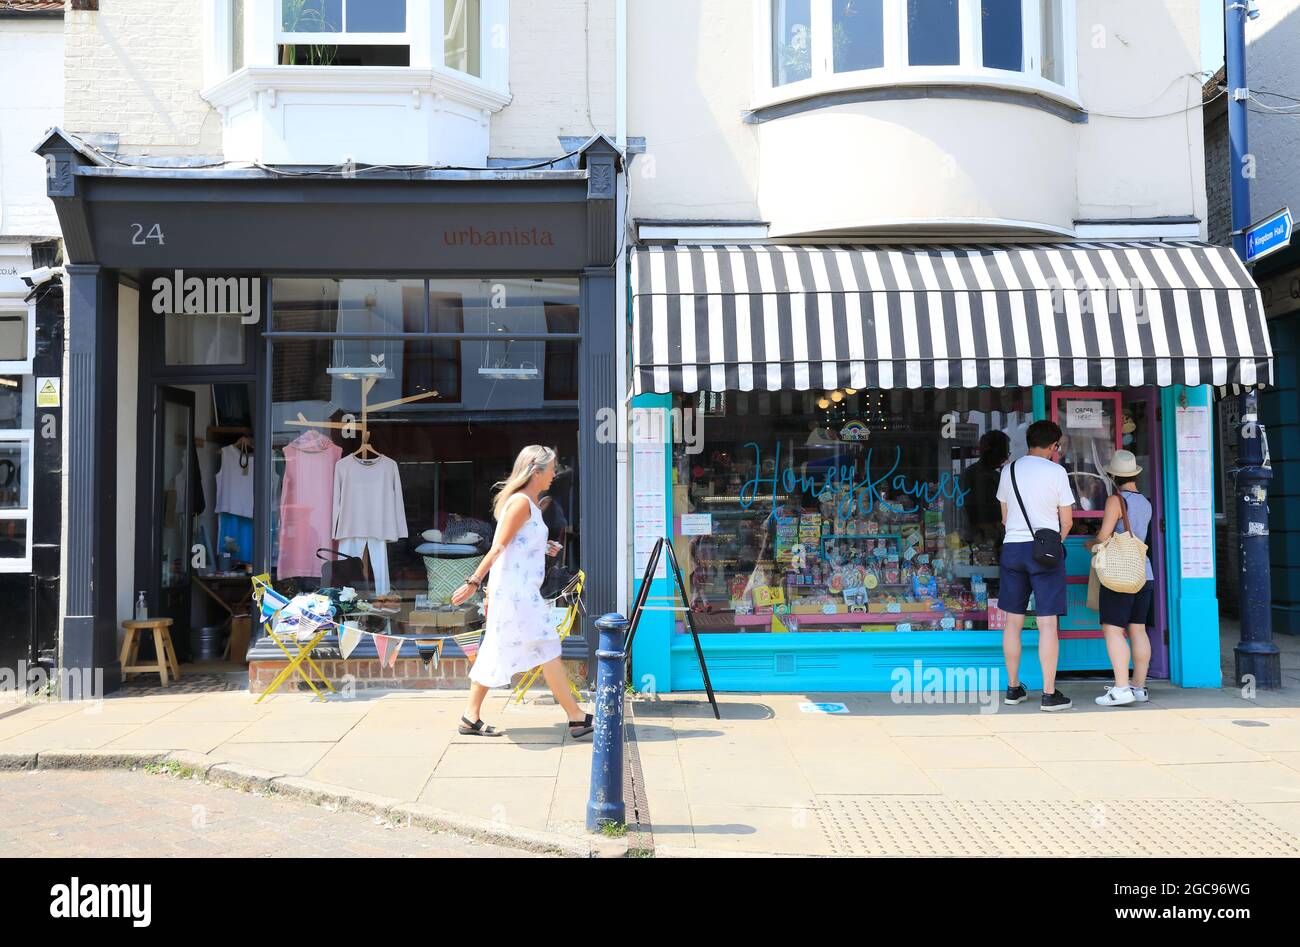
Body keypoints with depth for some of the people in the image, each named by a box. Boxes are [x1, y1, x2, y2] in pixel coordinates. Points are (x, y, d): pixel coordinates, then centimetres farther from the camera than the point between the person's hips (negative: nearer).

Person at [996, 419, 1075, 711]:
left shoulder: (1009, 470, 8)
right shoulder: (1056, 471, -4)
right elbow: (1067, 521, 0)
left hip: (1012, 547, 4)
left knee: (1013, 622, 10)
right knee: (1047, 624, -2)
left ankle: (1013, 688, 17)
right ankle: (1049, 694, -2)